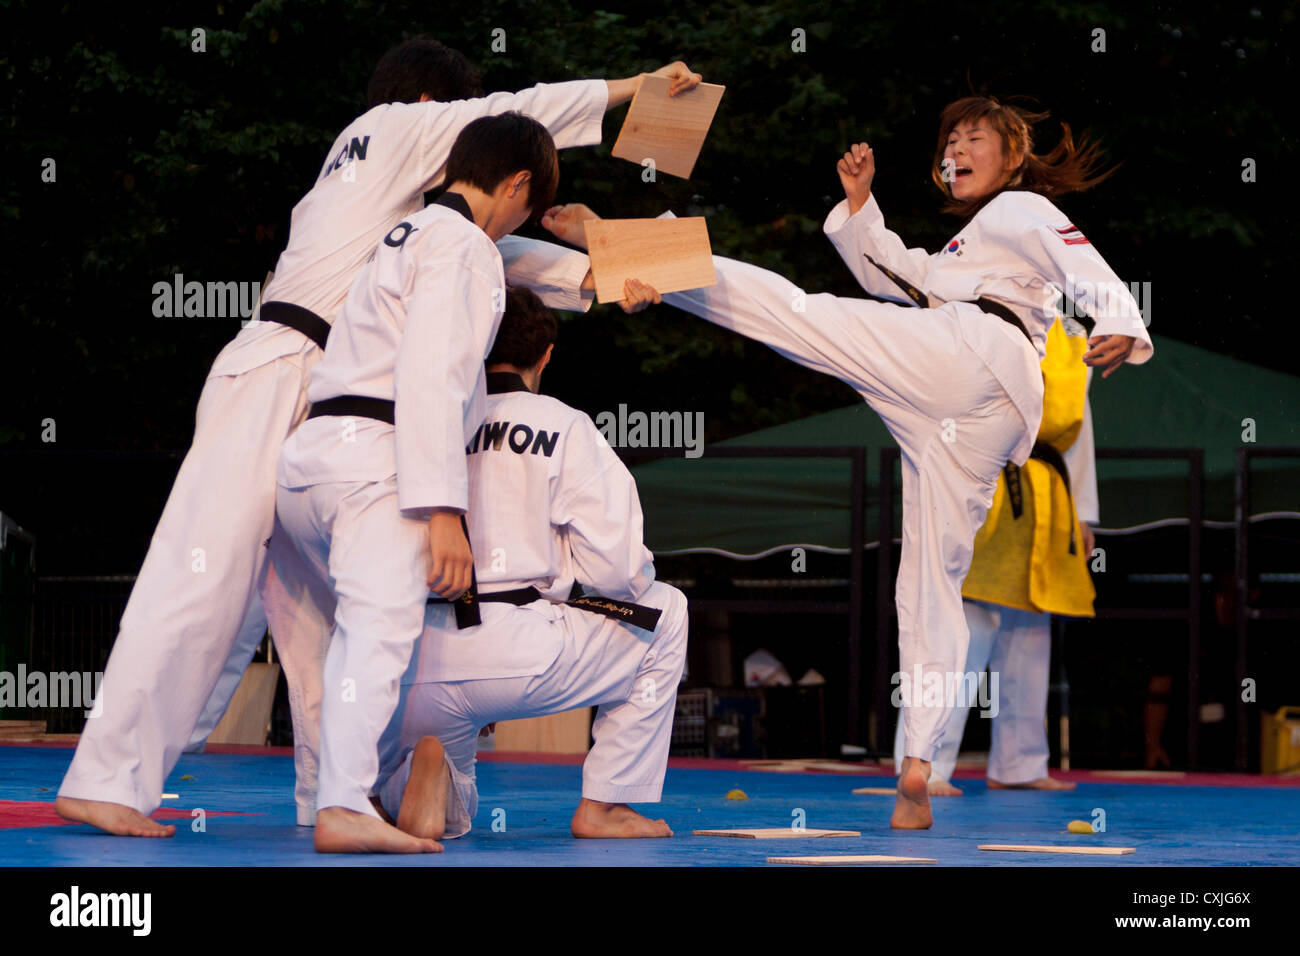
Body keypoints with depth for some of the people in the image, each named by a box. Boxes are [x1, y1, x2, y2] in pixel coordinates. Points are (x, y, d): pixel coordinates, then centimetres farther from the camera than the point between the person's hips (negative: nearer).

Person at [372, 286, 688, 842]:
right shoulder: (564, 427, 4)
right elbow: (615, 567, -2)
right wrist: (639, 578, 23)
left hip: (413, 680, 4)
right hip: (515, 659, -4)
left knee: (451, 819, 32)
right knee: (665, 611, 22)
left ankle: (404, 784, -7)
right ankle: (605, 805, 19)